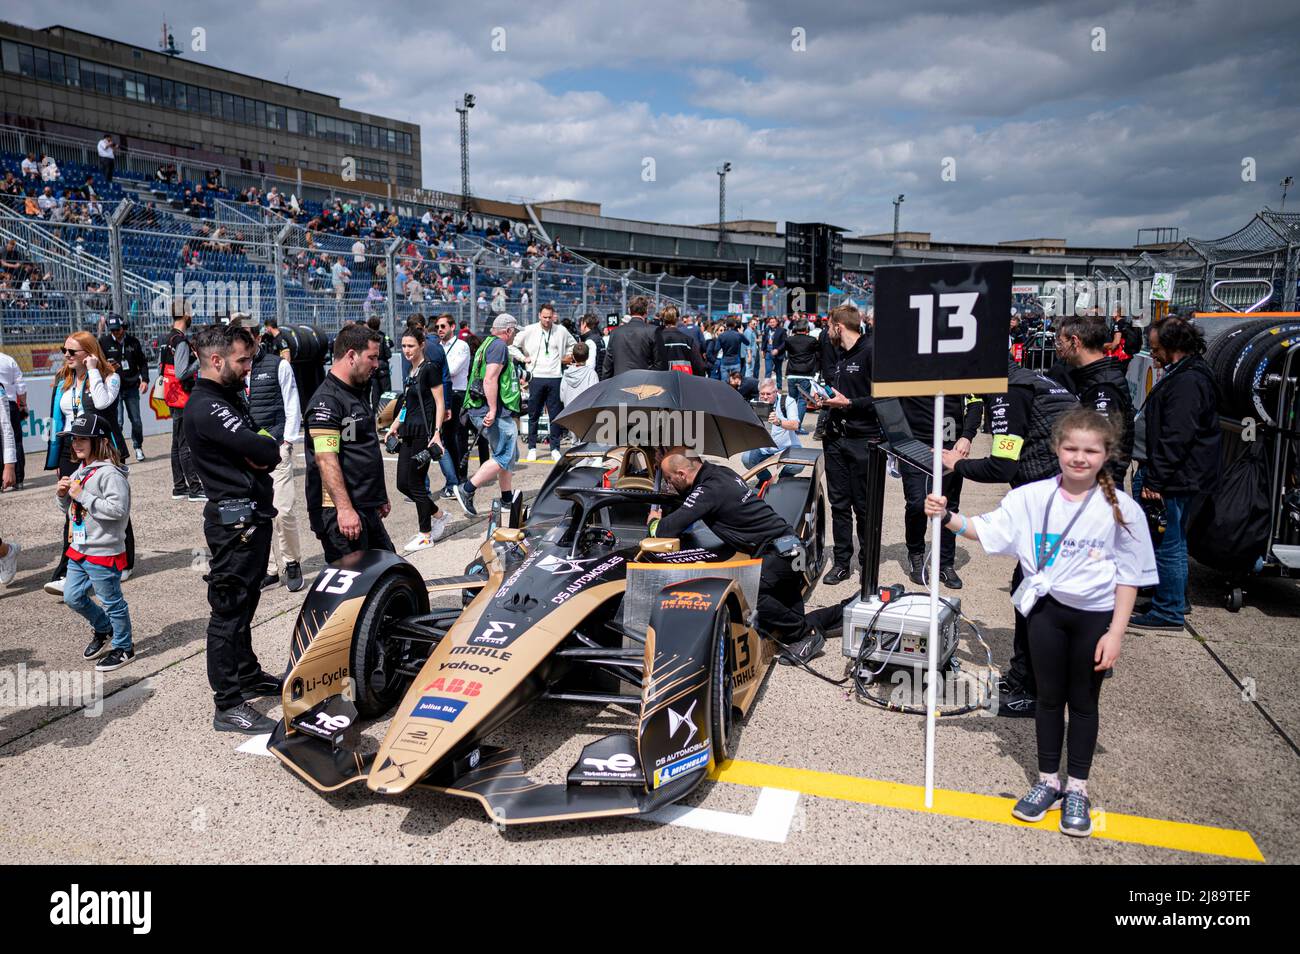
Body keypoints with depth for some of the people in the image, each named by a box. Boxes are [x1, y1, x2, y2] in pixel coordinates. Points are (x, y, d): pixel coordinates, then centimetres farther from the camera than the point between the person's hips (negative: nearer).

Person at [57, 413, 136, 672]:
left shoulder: (110, 473, -19)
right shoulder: (78, 472, 10)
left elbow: (118, 508, -30)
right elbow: (70, 509, 20)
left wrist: (82, 495, -25)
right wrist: (63, 495, -1)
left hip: (104, 552, -9)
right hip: (78, 549, 9)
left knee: (112, 601, 4)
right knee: (72, 597, 17)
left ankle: (124, 647, 20)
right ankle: (103, 627, 39)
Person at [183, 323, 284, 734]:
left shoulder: (230, 398, 15)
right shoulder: (206, 407, -17)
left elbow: (265, 449, 12)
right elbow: (261, 450, -25)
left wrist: (261, 453, -10)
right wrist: (270, 448, -3)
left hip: (254, 515, 10)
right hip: (234, 519, -10)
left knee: (244, 602, 20)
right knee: (228, 608, -4)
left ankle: (248, 675, 35)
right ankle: (228, 706, 2)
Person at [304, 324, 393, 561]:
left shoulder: (359, 393, 17)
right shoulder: (326, 401, -15)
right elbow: (325, 459, -23)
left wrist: (380, 496, 26)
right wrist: (344, 508, -28)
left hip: (367, 509, 10)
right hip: (340, 513, -10)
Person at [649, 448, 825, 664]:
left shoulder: (709, 490, -20)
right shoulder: (720, 472, 7)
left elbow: (668, 529, -20)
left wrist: (654, 522, 2)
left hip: (777, 552, -10)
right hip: (790, 548, 10)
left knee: (749, 592, -22)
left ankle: (805, 635, -10)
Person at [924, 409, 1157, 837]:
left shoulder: (1121, 509, -12)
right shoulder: (1033, 497, -8)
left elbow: (1129, 576, -7)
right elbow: (987, 530, -11)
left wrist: (1115, 633, -9)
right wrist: (947, 517, -28)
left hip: (1095, 615, -2)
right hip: (1047, 608, 2)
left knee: (1083, 701, 12)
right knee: (1049, 697, 14)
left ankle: (1077, 789, 29)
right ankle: (1047, 782, 30)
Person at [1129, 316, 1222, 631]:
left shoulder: (1187, 382, -21)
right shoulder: (1183, 374, 14)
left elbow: (1176, 438, -25)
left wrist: (1155, 481, -22)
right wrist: (1149, 474, 22)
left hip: (1177, 478, -11)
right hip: (1179, 475, 11)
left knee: (1168, 544, -3)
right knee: (1173, 541, 19)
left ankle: (1169, 611, 6)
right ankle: (1175, 600, 31)